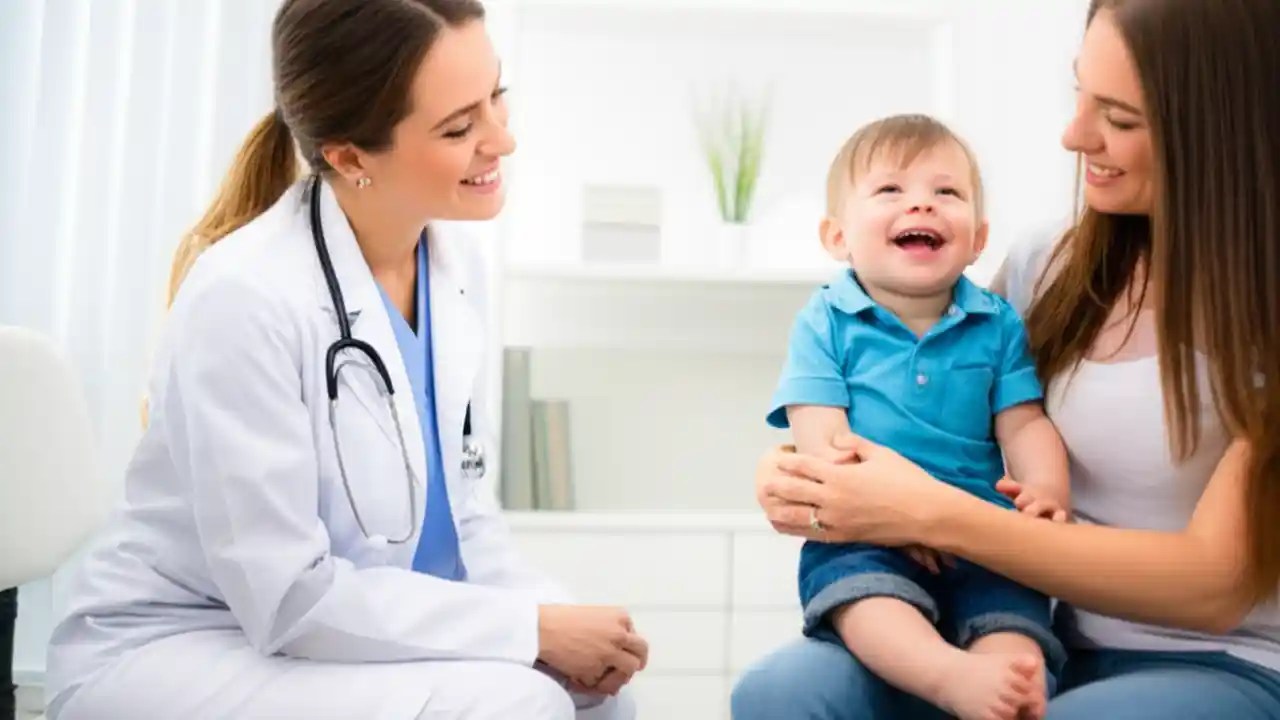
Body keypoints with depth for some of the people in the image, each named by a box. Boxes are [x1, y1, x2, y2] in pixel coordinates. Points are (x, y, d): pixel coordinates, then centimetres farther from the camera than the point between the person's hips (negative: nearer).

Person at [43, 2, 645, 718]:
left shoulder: (455, 261, -4)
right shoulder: (247, 295, -26)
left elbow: (462, 507, 4)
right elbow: (288, 599, -24)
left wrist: (556, 615, -12)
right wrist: (535, 628, -20)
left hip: (352, 635, 7)